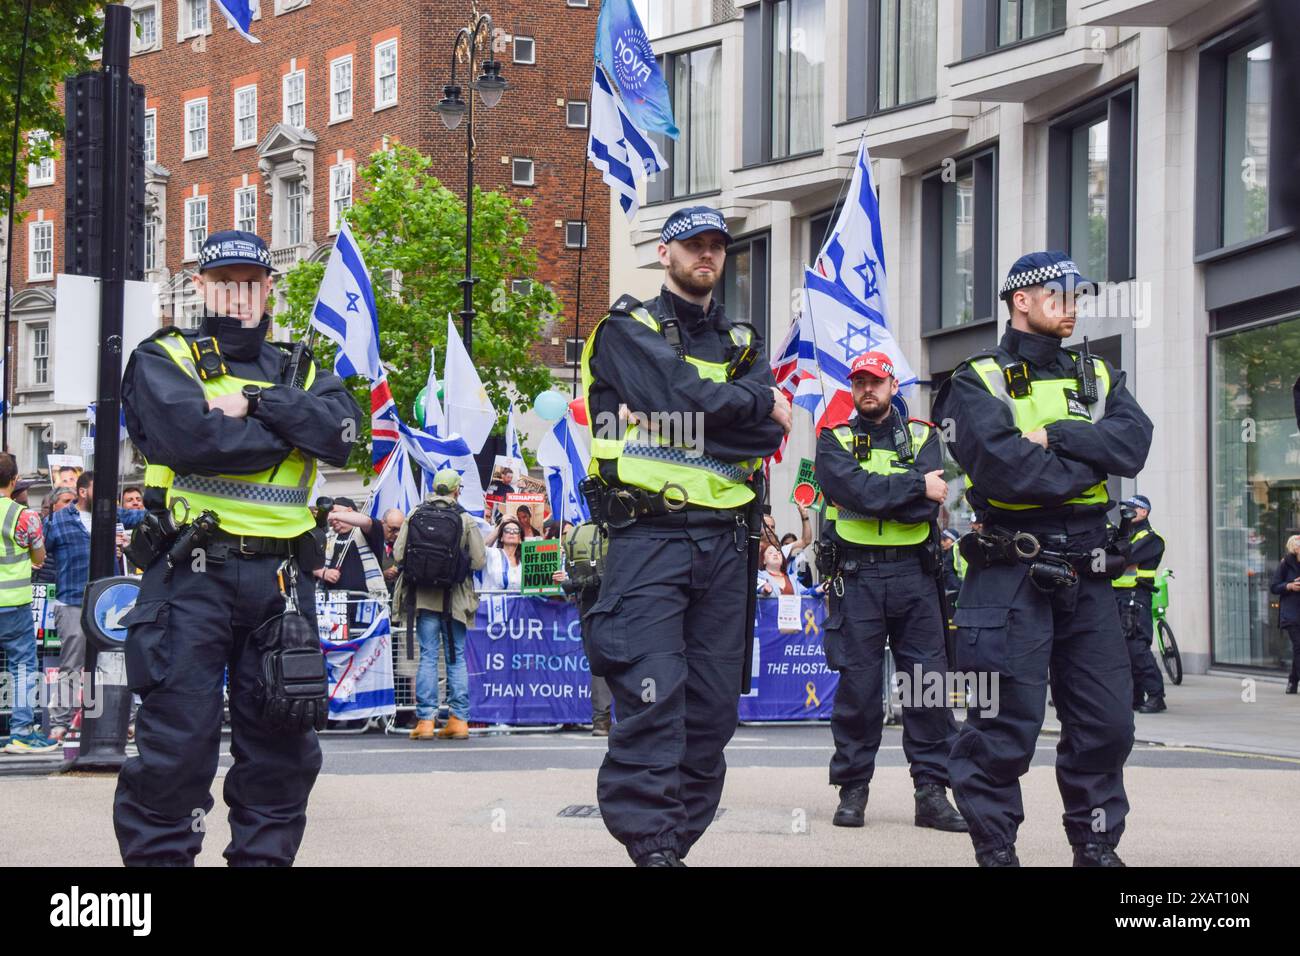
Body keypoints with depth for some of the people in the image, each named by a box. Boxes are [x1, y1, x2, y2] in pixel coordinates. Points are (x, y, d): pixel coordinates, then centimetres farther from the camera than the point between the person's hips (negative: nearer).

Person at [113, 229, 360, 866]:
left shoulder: (299, 372, 18)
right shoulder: (163, 361, 5)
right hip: (192, 574, -4)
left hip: (281, 579, 5)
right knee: (175, 743, -6)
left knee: (283, 742, 7)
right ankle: (156, 856, 0)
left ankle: (265, 855, 15)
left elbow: (342, 431, -3)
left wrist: (255, 402, -12)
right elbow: (191, 436, -15)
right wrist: (290, 429, -4)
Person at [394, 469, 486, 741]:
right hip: (455, 599, -1)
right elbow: (479, 561, -7)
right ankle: (458, 719, 6)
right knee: (456, 656, 8)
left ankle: (425, 720, -2)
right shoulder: (466, 519, -5)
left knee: (428, 655, 3)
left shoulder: (415, 515, -2)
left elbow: (398, 554, -4)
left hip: (424, 596, 1)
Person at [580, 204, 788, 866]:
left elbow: (769, 434, 1)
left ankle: (681, 836, 12)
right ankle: (651, 847, -15)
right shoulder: (629, 329, 4)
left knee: (713, 705, 5)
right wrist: (757, 404, -2)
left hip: (722, 540, 6)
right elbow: (680, 394, -15)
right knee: (652, 699, -14)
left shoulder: (740, 342, 18)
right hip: (650, 534, -5)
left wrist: (697, 419, -11)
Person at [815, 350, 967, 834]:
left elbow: (929, 504, -6)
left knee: (929, 683, -2)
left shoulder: (922, 437, 12)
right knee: (857, 684, -1)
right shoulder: (834, 440, 10)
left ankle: (931, 791, 2)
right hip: (856, 576, -1)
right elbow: (854, 489, -12)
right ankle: (852, 789, 7)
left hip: (913, 574, 1)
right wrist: (915, 487, -11)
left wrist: (877, 493, -11)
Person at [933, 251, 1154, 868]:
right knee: (1008, 726, -4)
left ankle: (1096, 845, 19)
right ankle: (995, 850, 7)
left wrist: (1054, 436, -13)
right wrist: (1090, 459, -5)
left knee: (1107, 721, 6)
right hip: (1012, 577, -5)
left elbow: (1134, 444, -3)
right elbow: (1008, 470, -17)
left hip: (1087, 577, 5)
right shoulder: (977, 383, -1)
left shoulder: (1098, 379, 16)